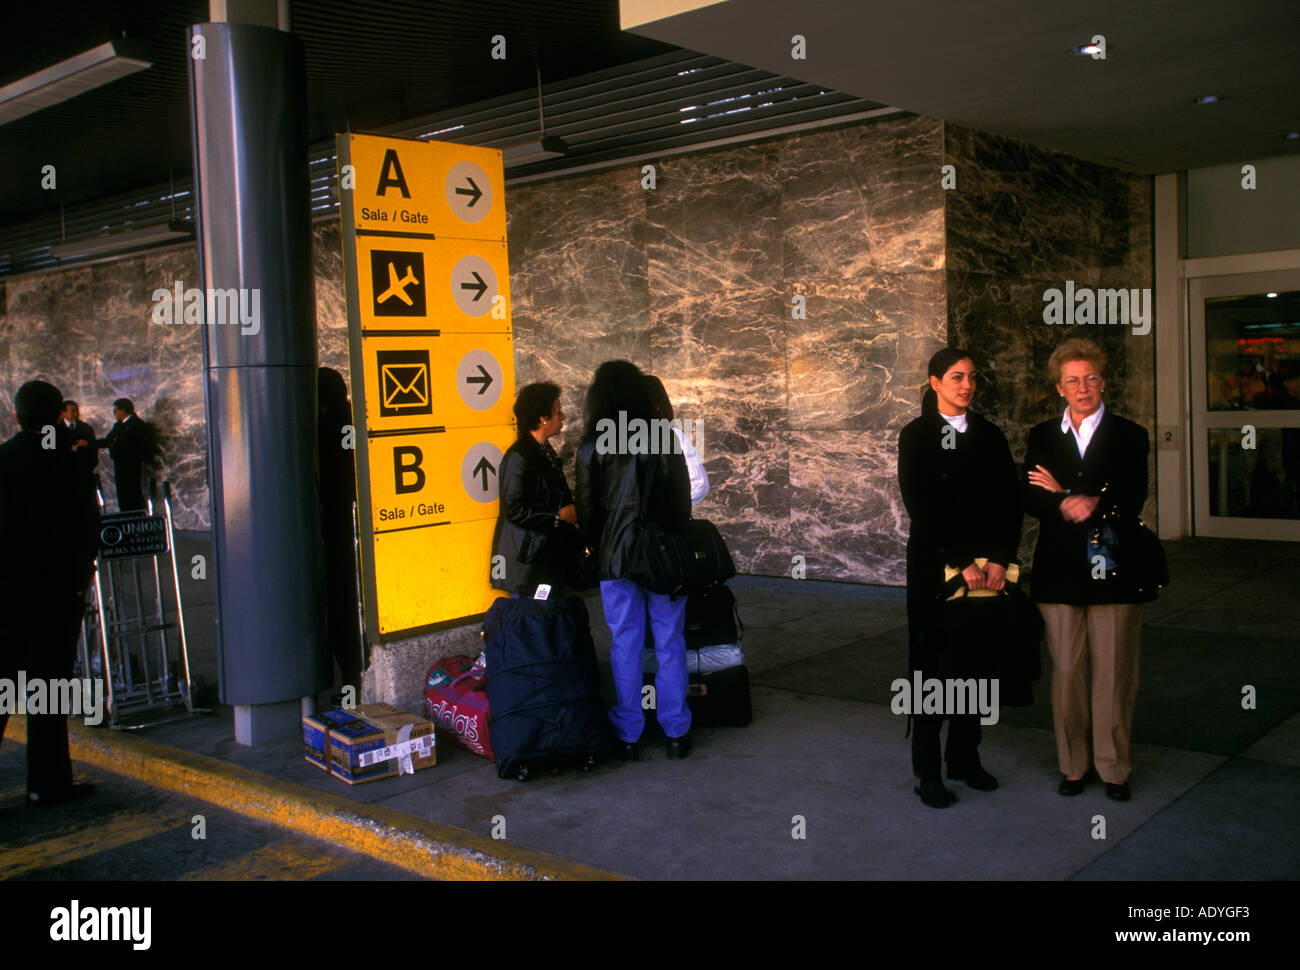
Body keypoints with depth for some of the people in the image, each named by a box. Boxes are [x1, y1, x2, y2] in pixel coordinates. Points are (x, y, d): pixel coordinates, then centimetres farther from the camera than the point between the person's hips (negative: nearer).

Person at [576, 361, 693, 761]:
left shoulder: (591, 450, -6)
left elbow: (586, 512, -1)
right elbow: (683, 499, 2)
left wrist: (597, 551, 14)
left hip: (615, 557, -1)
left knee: (625, 645, 8)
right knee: (670, 644, 9)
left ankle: (628, 735, 13)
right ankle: (675, 732, 17)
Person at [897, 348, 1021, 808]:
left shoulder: (989, 436, 10)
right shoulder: (916, 436, -2)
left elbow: (1009, 504, 6)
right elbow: (921, 509, -9)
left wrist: (1000, 560, -8)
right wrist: (961, 563, -15)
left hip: (986, 569, 4)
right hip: (934, 564, -4)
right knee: (931, 665, 0)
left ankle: (965, 758, 22)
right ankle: (928, 772, 8)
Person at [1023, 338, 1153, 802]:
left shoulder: (1129, 436, 2)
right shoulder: (1042, 437, 9)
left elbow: (1129, 503, -9)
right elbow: (1031, 500, -2)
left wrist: (1063, 495, -12)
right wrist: (1070, 505, -20)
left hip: (1111, 571, -2)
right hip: (1060, 572, 2)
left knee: (1114, 673, 4)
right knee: (1066, 672, 7)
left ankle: (1113, 767, 18)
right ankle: (1073, 764, 20)